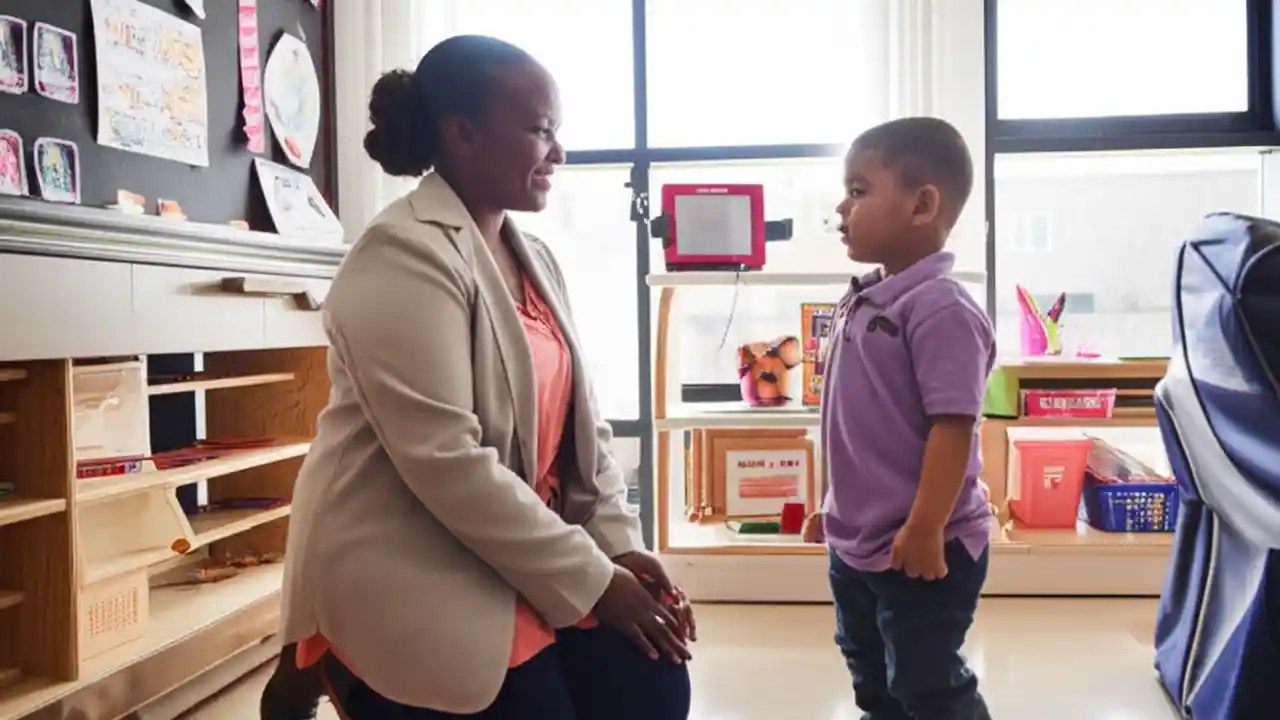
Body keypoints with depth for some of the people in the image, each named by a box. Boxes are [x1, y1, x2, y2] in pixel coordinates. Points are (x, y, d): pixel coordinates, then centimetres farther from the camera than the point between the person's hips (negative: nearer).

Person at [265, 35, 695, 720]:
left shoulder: (533, 257, 10)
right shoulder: (403, 256, -16)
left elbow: (579, 421, 10)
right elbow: (447, 463, -24)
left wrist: (617, 541, -3)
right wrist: (591, 580, -19)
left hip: (519, 560, 8)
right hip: (409, 583, -7)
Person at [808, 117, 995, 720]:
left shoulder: (939, 309, -22)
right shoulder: (860, 301, 7)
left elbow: (952, 426, -26)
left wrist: (924, 529, -25)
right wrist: (833, 506, 18)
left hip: (919, 548, -9)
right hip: (855, 543, 9)